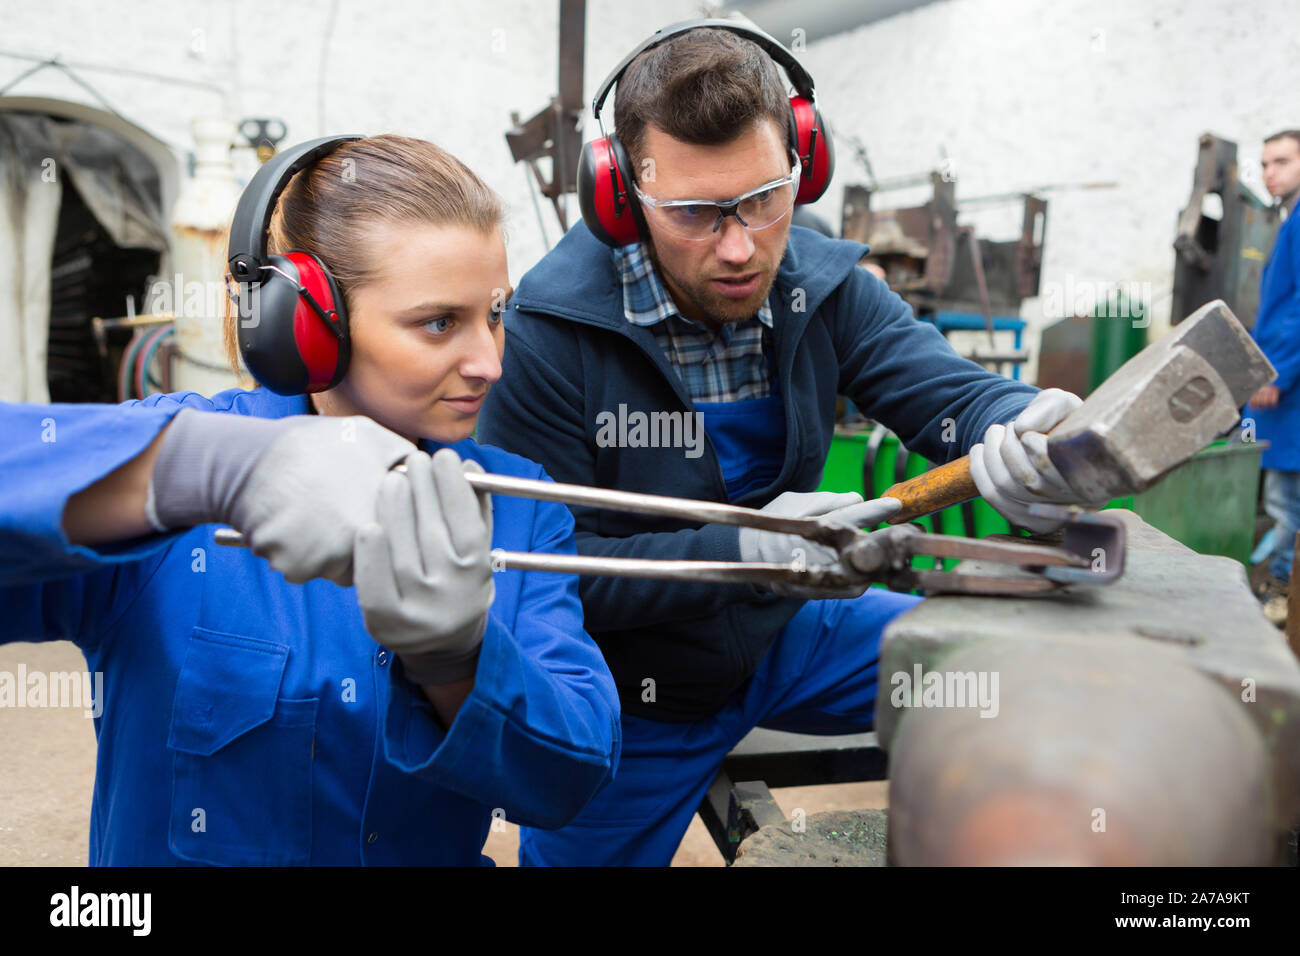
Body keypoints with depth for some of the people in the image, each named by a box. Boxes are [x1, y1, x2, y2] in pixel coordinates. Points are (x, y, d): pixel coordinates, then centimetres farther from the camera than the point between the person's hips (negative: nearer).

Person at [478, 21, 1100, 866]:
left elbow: (951, 391, -17)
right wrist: (745, 549, -35)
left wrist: (1027, 429, -42)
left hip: (784, 635, 4)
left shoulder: (825, 288, -10)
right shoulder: (546, 335, -25)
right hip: (628, 699, -3)